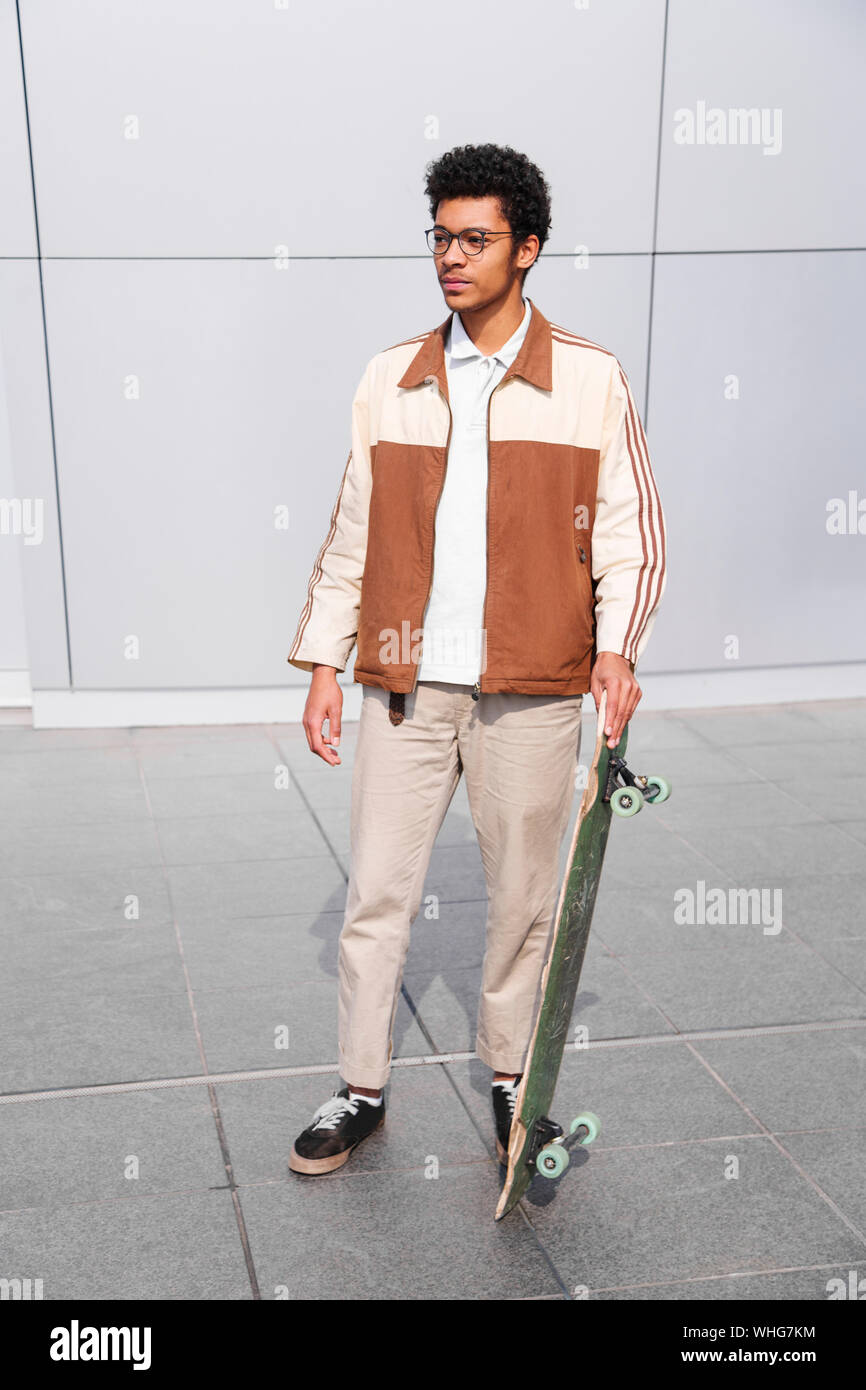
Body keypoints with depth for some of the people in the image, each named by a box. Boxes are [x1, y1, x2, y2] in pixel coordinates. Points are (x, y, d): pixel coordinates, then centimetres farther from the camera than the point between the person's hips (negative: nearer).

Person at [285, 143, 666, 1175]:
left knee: (521, 897, 11)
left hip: (529, 694, -2)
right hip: (404, 685, 2)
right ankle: (362, 1090, 23)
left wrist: (615, 648, -14)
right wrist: (324, 664, 6)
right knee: (376, 894, 6)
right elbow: (351, 536, 9)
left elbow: (630, 537, 0)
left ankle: (510, 1077, 32)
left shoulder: (592, 381, 0)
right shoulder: (389, 380, 6)